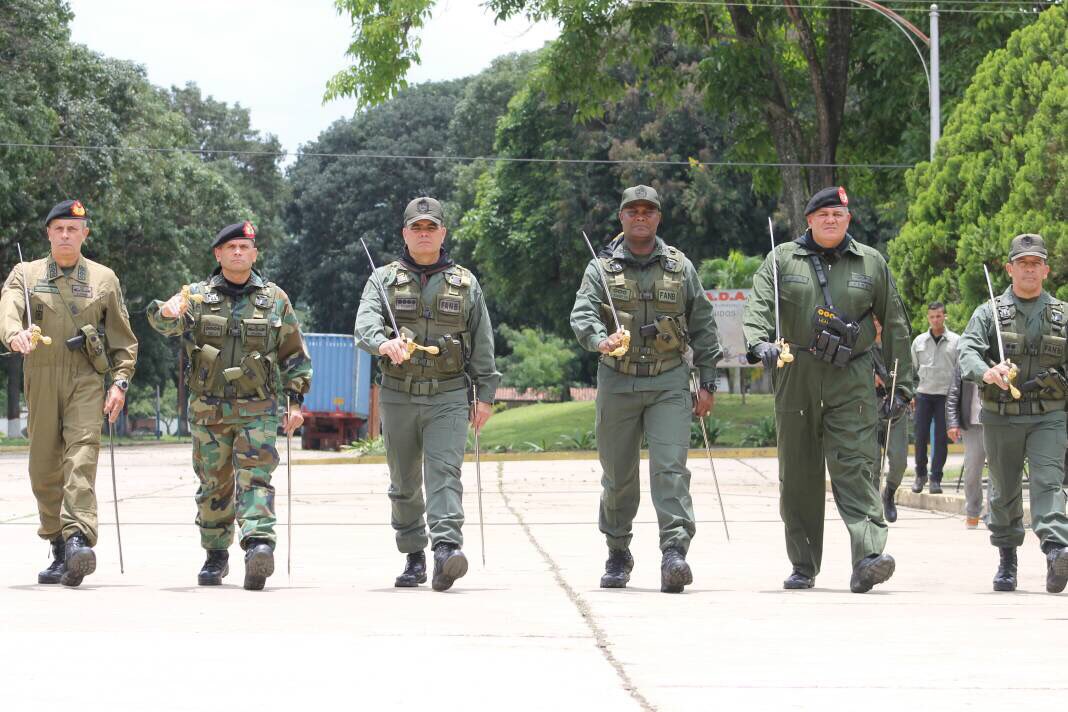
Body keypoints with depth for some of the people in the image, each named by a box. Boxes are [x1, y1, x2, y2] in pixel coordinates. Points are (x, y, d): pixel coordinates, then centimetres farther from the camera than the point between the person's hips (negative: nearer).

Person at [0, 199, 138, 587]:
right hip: (41, 380, 2)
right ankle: (59, 550, 15)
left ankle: (79, 540, -30)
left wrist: (120, 382, 1)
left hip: (86, 380, -2)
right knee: (44, 469, 4)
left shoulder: (104, 279, 12)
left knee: (81, 457, -17)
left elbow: (123, 337, 14)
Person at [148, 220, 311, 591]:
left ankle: (259, 544, -28)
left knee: (255, 478, -14)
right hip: (208, 409, 1)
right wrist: (168, 313, -39)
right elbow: (165, 323, -14)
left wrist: (295, 401, 3)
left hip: (259, 410, -1)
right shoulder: (197, 296, 5)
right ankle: (216, 555, 19)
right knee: (214, 485, 8)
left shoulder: (275, 299, 7)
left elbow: (294, 355, 10)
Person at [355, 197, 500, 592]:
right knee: (404, 483, 8)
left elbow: (482, 343, 12)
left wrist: (486, 395, 5)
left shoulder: (465, 283, 11)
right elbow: (365, 324, -10)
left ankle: (447, 548, -31)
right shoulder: (383, 280, 8)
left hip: (448, 398, -1)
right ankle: (413, 556, 18)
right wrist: (384, 343, -33)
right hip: (398, 396, 2)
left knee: (444, 472, -17)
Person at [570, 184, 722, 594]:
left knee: (671, 467, -14)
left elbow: (702, 326, 12)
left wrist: (707, 382, 7)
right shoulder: (602, 268, 6)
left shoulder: (679, 267, 9)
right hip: (617, 382, 1)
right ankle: (618, 553, 24)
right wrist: (602, 340, -30)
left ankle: (674, 553, -22)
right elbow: (582, 314, -8)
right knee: (618, 475, 8)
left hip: (669, 382, -1)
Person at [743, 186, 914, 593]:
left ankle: (869, 554, -27)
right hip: (796, 378, 1)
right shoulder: (782, 261, 10)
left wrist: (902, 383, 12)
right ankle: (803, 566, 14)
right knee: (799, 475, 5)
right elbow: (758, 306, -4)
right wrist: (760, 342, -25)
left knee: (854, 467, -15)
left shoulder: (871, 264, 12)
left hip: (851, 381, -1)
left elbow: (894, 326, 15)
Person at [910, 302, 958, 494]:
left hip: (946, 395, -2)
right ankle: (920, 474, 17)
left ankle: (936, 479, 4)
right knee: (921, 436, 2)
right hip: (923, 394, 2)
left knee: (941, 438, -1)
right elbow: (912, 368, 15)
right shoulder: (919, 341, 9)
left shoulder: (955, 341, 3)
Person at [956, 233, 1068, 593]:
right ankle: (1007, 560, 24)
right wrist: (986, 372, -31)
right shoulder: (989, 313, 5)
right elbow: (967, 349, -11)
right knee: (1004, 490, 10)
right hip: (1001, 417, 1)